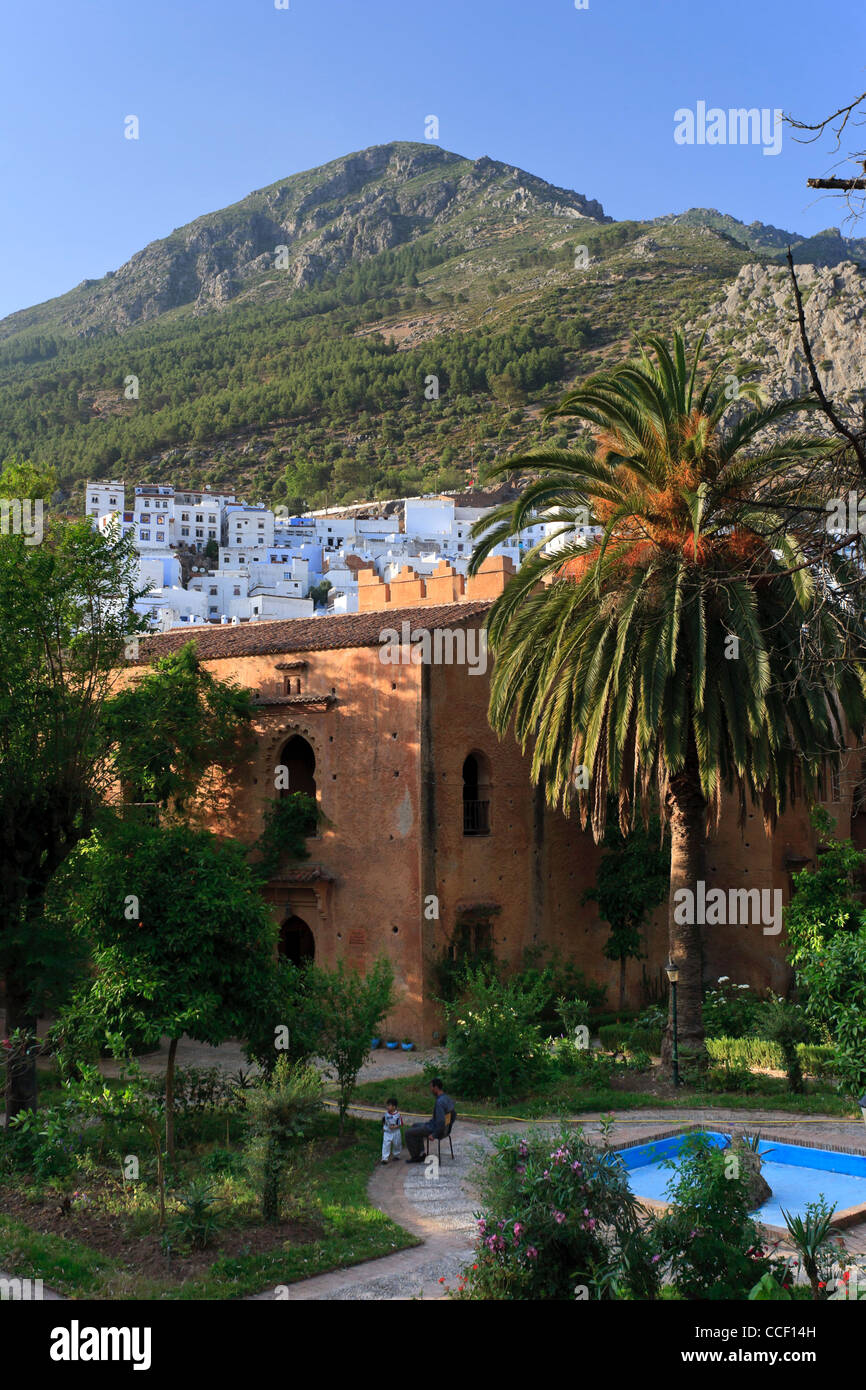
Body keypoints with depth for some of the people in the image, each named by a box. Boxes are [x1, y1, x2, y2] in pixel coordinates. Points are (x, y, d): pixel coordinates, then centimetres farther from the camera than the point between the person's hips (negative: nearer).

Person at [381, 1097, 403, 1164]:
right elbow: (383, 1121, 13)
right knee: (386, 1145, -9)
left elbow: (400, 1124, -12)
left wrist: (394, 1127, -24)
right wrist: (383, 1128, 5)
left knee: (397, 1144, 13)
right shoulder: (386, 1114, -4)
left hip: (396, 1132, -2)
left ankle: (396, 1155, 37)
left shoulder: (398, 1115, -15)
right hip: (387, 1132, 2)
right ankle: (384, 1158, -7)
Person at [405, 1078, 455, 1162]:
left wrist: (434, 1135, -20)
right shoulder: (448, 1098, -1)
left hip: (434, 1129, -9)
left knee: (408, 1133, 3)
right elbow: (454, 1114, 13)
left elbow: (441, 1121, -34)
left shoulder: (439, 1102, -30)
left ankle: (415, 1157, 18)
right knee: (414, 1126, 26)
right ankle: (421, 1153, 23)